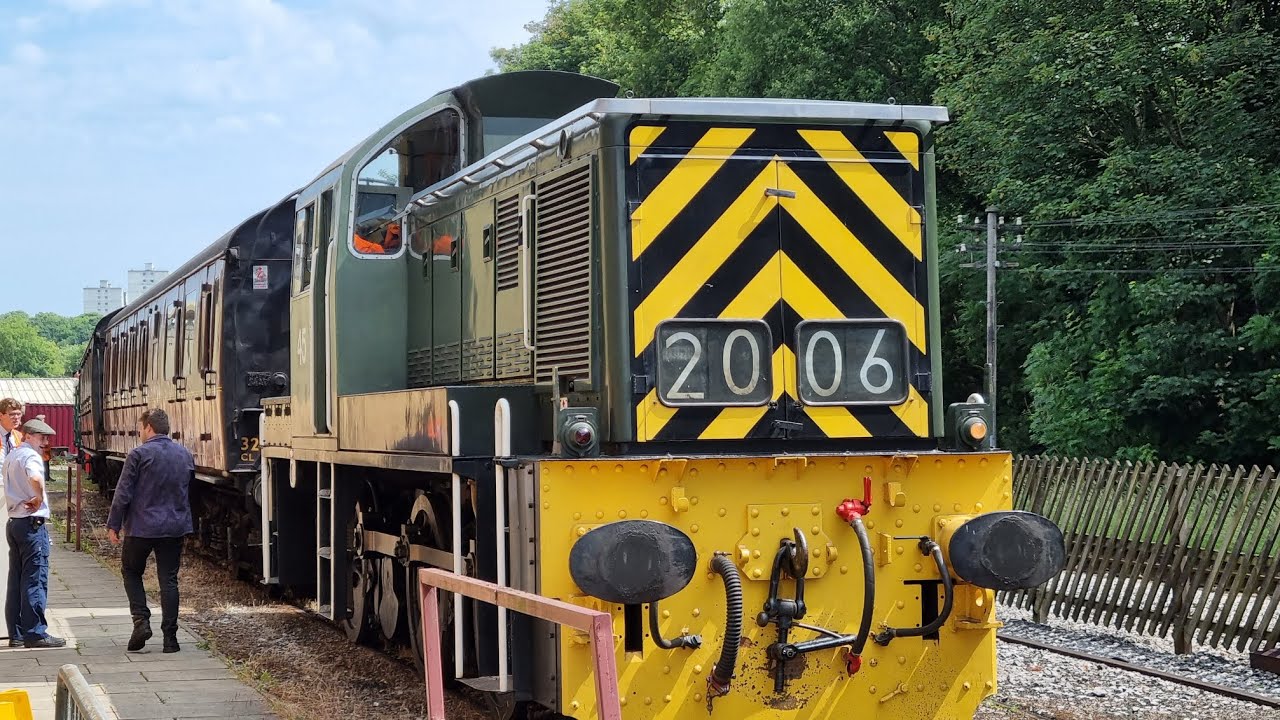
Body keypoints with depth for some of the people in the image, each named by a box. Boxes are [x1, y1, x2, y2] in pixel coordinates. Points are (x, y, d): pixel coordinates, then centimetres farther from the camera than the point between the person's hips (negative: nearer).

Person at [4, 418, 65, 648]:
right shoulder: (30, 456, -12)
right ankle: (35, 633, -7)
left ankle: (16, 633, 13)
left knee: (16, 580, 10)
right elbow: (35, 478, -33)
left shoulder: (11, 456, 17)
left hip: (13, 522, 9)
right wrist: (39, 498, -17)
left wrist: (31, 499, 9)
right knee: (35, 580, -7)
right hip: (32, 523, -9)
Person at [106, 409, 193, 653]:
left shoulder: (139, 454, -11)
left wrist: (113, 525, -1)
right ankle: (170, 637, 4)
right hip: (175, 527, 4)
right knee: (169, 580, 7)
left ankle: (141, 621, -1)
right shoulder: (186, 455, 6)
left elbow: (123, 493, -9)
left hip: (141, 527, -4)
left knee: (131, 572, 16)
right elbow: (190, 492, 16)